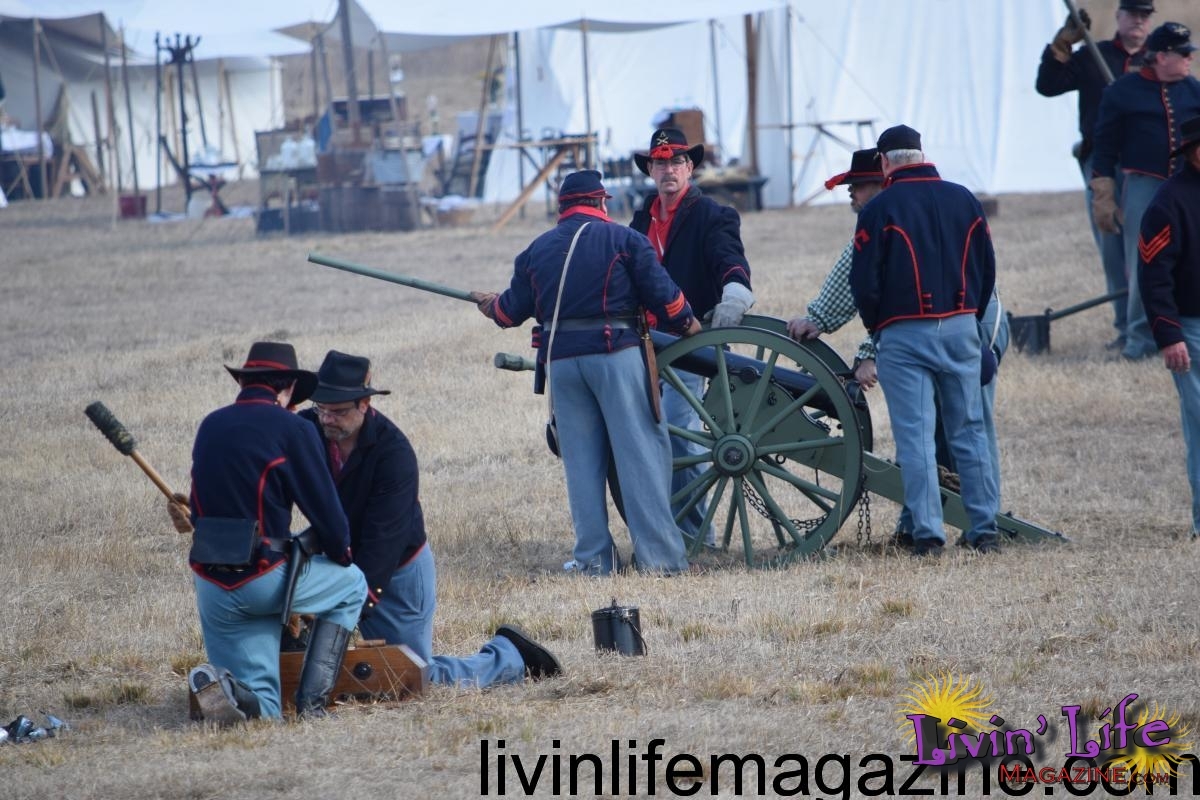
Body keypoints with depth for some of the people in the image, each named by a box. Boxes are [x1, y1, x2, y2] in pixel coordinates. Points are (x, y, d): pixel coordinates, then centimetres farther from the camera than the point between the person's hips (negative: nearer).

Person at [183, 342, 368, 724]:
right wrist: (341, 558, 17)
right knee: (352, 585, 25)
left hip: (210, 585, 5)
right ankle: (312, 700, 7)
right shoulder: (292, 429, -6)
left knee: (262, 708, 14)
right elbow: (325, 508, -5)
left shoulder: (210, 426, 12)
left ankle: (218, 685, -21)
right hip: (263, 576, -5)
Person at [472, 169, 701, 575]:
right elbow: (663, 295, -3)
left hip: (561, 358, 4)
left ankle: (594, 557, 6)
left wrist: (490, 305, 41)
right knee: (641, 450, -3)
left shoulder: (537, 249, 12)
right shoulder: (623, 239, 0)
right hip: (615, 352, -4)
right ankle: (657, 553, -9)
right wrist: (686, 324, 16)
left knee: (581, 458, 9)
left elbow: (512, 309, 19)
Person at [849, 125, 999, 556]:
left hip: (904, 336, -4)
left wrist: (876, 327, 11)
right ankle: (984, 529, 10)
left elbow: (864, 282, -6)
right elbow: (987, 269, 12)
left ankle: (927, 532, -7)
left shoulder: (879, 209, -7)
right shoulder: (964, 200, 7)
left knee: (915, 435, -3)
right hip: (961, 328, 4)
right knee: (970, 431, 10)